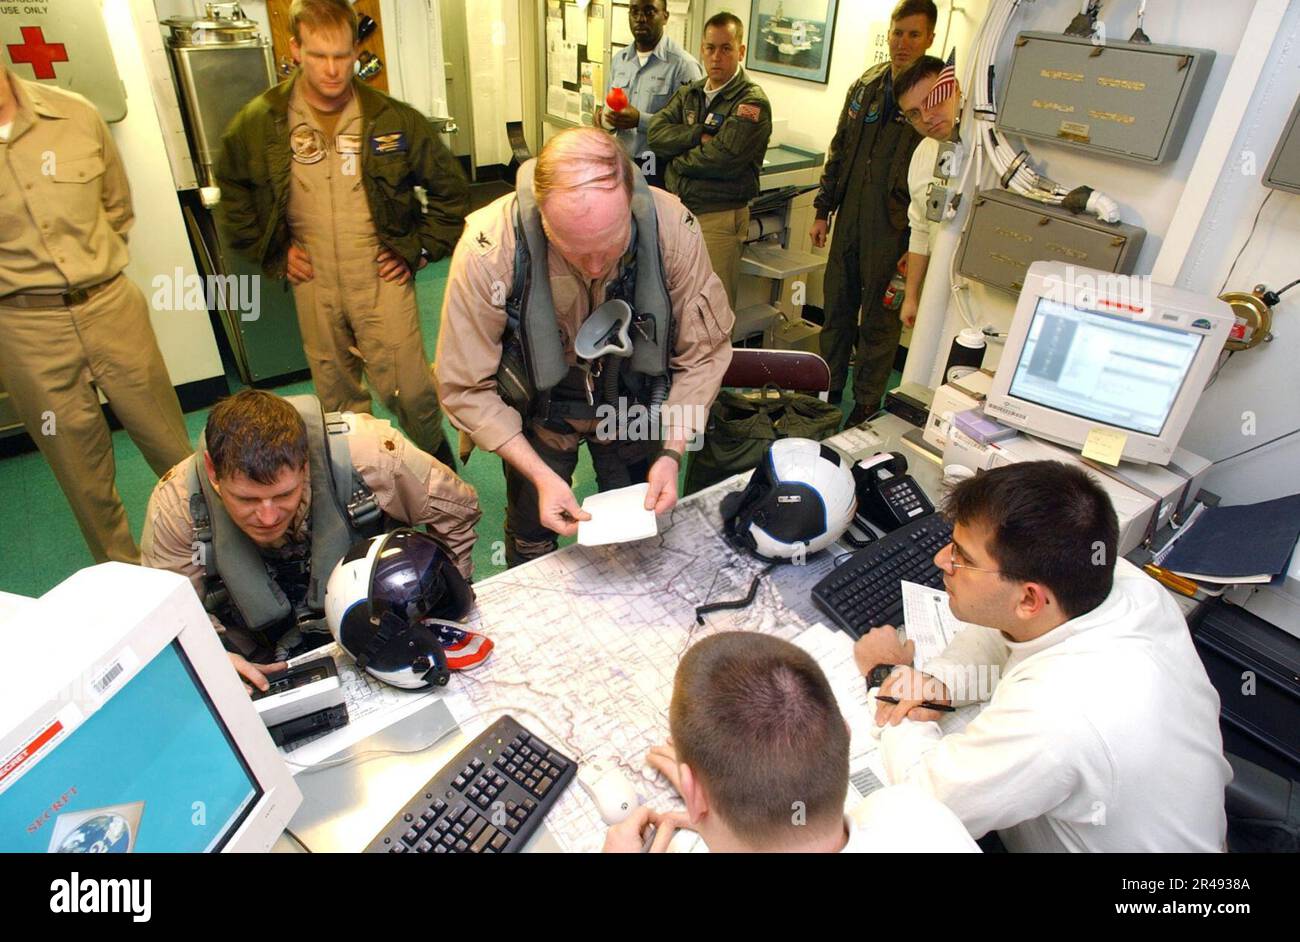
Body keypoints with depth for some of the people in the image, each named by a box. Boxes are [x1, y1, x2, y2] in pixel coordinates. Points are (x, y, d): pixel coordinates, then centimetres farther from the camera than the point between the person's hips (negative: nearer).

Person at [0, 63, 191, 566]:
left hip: (110, 304, 1)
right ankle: (125, 576, 28)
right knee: (83, 472, 10)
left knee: (171, 444, 10)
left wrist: (98, 269, 10)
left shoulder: (74, 114, 1)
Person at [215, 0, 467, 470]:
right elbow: (232, 193, 13)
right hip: (312, 283, 2)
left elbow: (450, 188, 3)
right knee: (337, 395, 14)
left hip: (382, 277, -2)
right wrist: (271, 251, 5)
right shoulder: (259, 122, -3)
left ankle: (438, 461, 25)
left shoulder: (394, 119, -7)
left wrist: (421, 248, -1)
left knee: (409, 390, -4)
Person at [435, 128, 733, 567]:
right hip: (538, 406, -1)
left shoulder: (672, 228, -28)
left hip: (632, 398, 2)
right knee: (532, 539, 15)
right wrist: (541, 475, -28)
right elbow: (466, 388, -22)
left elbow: (703, 353, -15)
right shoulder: (488, 250, -32)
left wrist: (672, 452, -24)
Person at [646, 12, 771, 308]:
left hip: (719, 218, -6)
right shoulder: (688, 93, 13)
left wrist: (677, 159, -3)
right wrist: (700, 135, -13)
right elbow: (656, 134, 0)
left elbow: (722, 159, -19)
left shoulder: (752, 102, -8)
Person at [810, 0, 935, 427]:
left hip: (894, 231, -5)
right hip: (848, 223, 5)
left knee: (878, 320, 5)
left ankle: (866, 403, 20)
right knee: (836, 310, 14)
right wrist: (823, 210, 11)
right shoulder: (864, 85, 8)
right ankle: (828, 389, 30)